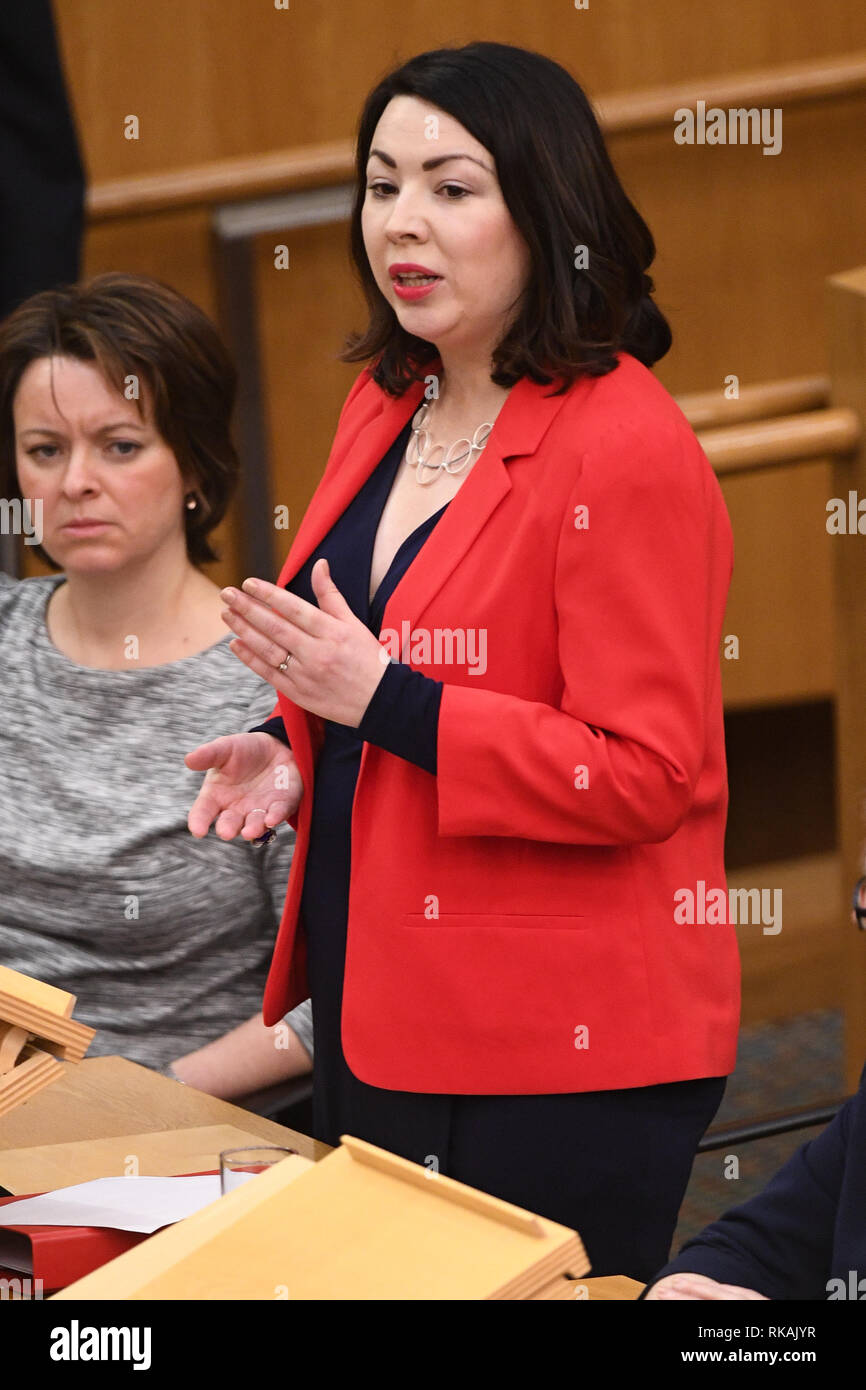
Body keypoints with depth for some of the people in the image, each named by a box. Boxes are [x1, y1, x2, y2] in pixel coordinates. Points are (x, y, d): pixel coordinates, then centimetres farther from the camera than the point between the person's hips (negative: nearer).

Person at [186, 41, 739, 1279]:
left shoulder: (629, 454, -16)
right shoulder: (385, 407, 10)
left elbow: (643, 777, -19)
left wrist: (378, 698, -24)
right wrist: (291, 751, 3)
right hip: (376, 1006, 8)